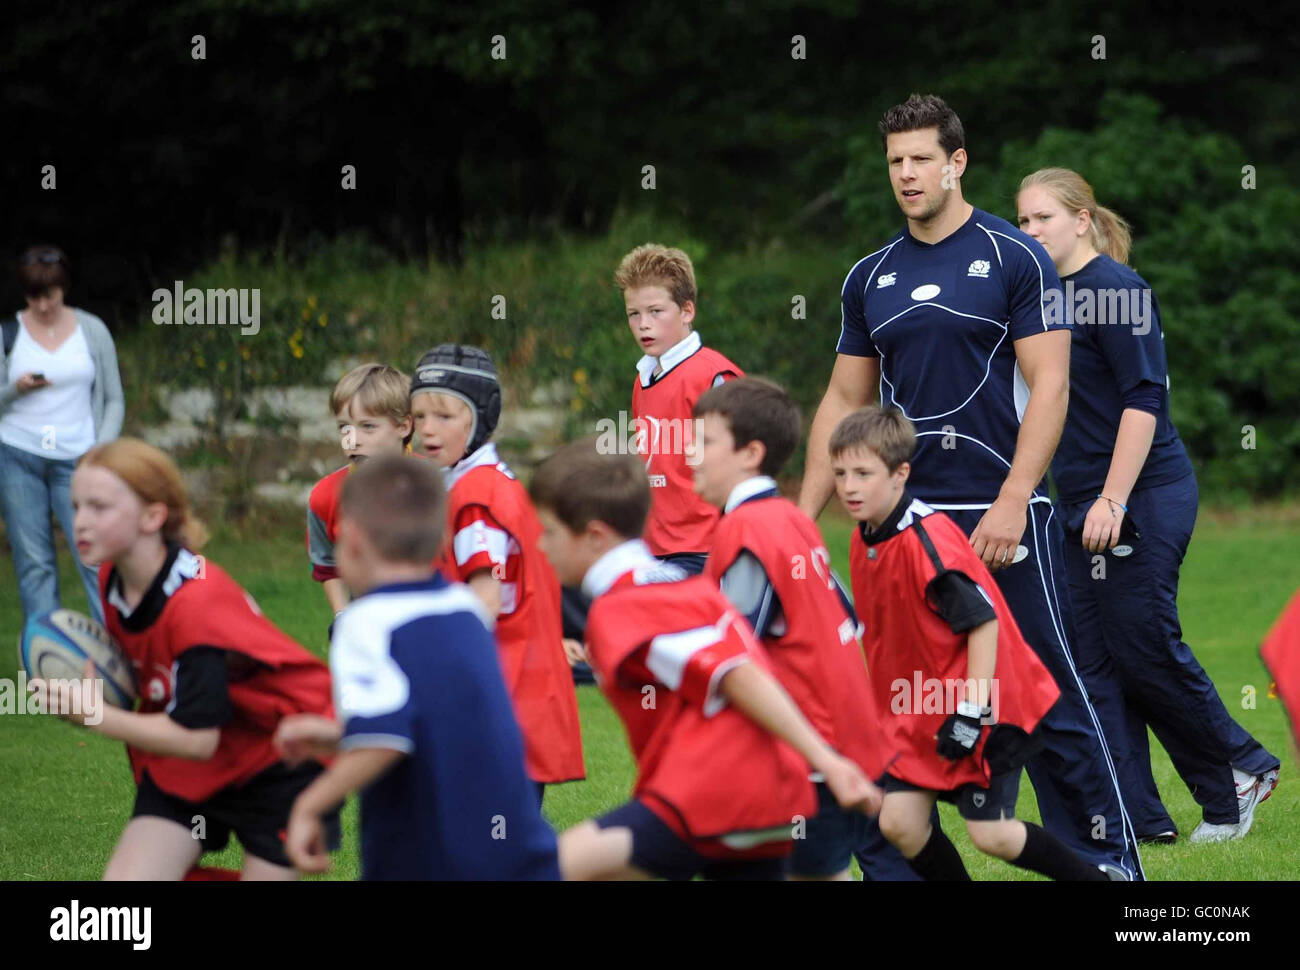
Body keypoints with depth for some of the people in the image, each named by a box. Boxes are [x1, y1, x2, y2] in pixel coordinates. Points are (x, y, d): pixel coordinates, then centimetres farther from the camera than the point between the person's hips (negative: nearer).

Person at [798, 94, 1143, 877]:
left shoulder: (1015, 259, -3)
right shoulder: (871, 278, 12)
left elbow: (1049, 385, -8)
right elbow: (845, 400, 17)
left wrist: (1011, 503, -16)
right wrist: (803, 513, 10)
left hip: (1002, 516, -5)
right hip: (907, 516, 5)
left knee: (1052, 697, -4)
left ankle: (1106, 858, 5)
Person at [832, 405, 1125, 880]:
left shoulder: (927, 540, -22)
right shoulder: (865, 542, 4)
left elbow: (983, 621, -23)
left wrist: (972, 712, -25)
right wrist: (885, 707, 21)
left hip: (984, 702, -8)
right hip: (920, 708, 8)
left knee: (991, 833, -8)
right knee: (899, 822, -3)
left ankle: (1098, 877, 12)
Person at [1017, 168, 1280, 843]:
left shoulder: (1115, 289, -12)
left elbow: (1144, 401, -18)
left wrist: (1112, 500, -22)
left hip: (1142, 500, -9)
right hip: (1082, 507, 9)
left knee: (1142, 647, -5)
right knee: (1095, 654, 3)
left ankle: (1242, 769, 14)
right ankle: (1135, 817, 5)